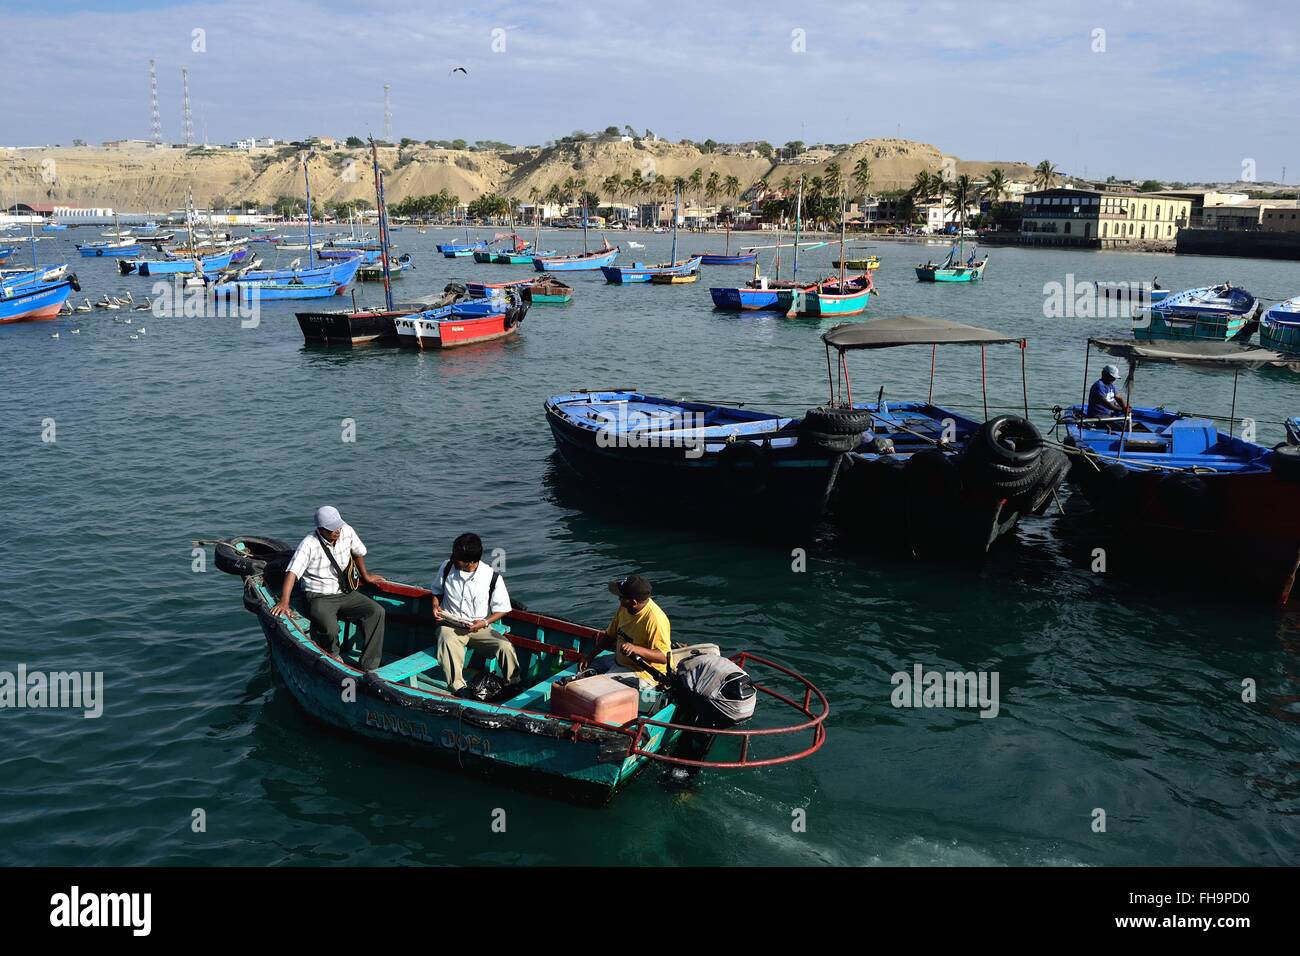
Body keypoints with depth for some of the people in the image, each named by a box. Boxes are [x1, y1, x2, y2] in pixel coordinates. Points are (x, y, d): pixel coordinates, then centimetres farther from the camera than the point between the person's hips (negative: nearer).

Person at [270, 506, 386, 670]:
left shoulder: (347, 531, -2)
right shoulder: (309, 544, -18)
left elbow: (358, 552, 19)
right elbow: (292, 572, -27)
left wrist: (365, 576, 28)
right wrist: (284, 601, -38)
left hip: (345, 593, 6)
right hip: (319, 598, -6)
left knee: (377, 612, -16)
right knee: (330, 629, -34)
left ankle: (368, 667, -12)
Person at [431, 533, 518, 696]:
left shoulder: (492, 577, -10)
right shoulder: (446, 567, -3)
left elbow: (502, 609, -1)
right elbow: (437, 591, 17)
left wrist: (485, 622, -17)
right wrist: (436, 606, -3)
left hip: (479, 627, 0)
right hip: (451, 625, 0)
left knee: (505, 646, -24)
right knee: (448, 642, -36)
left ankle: (513, 685, 0)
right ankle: (458, 687, -38)